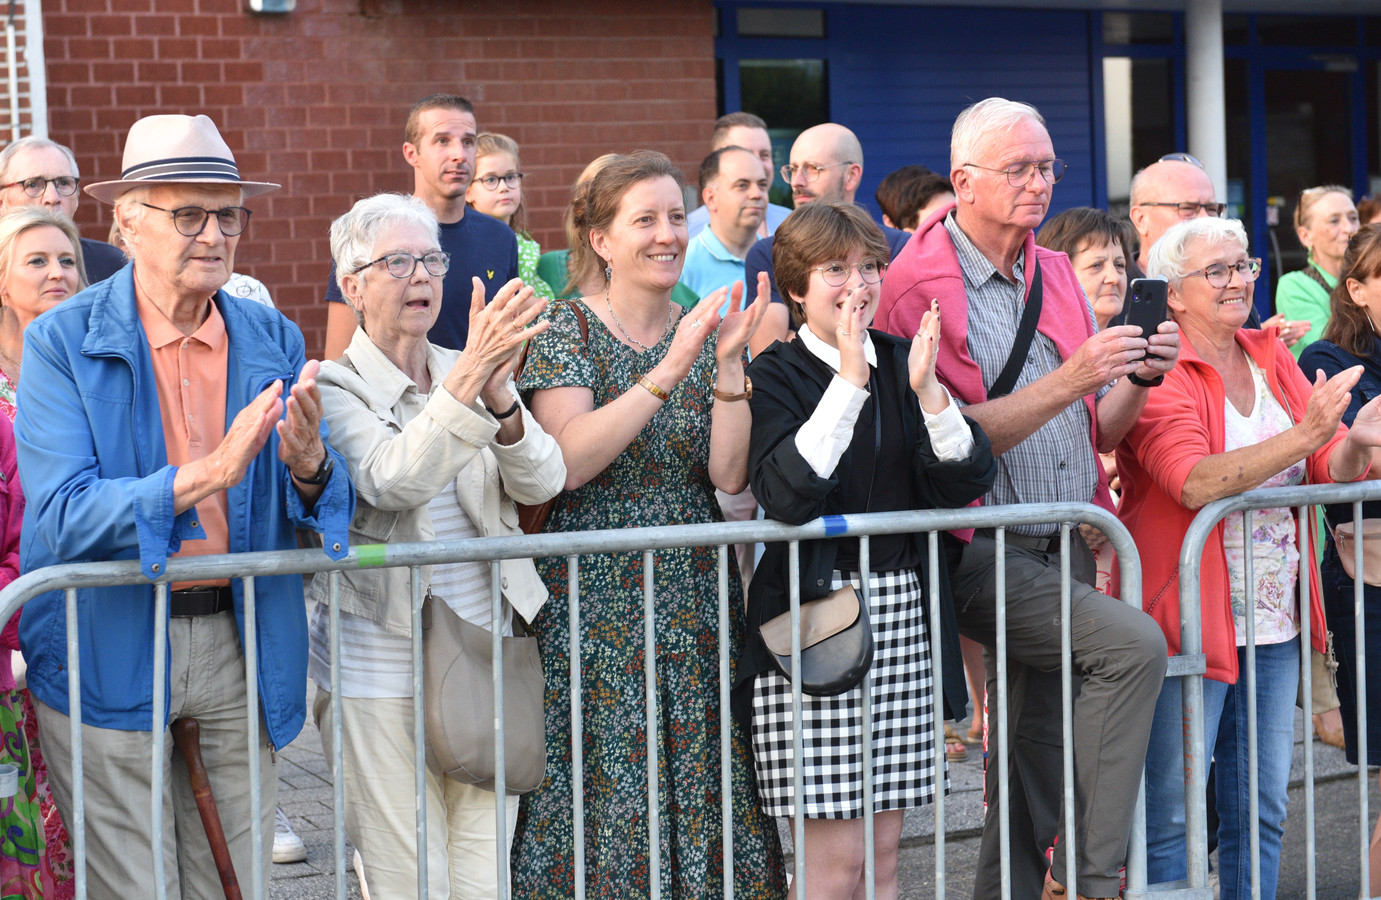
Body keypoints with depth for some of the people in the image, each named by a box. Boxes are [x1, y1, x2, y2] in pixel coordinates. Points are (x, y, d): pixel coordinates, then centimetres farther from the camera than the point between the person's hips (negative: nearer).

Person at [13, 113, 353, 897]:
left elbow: (332, 512, 3)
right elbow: (61, 518, -19)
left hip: (241, 651, 4)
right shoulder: (63, 341, -9)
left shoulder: (273, 341, 4)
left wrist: (309, 466, -21)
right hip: (110, 662, -3)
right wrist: (205, 476, -32)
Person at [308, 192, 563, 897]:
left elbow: (541, 483, -3)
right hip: (383, 671, -4)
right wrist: (469, 377, -34)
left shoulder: (469, 374, 10)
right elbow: (392, 481, -24)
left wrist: (499, 399, -22)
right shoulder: (334, 388, -5)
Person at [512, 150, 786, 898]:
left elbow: (729, 474, -3)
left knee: (703, 793, 3)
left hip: (697, 601, 4)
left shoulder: (707, 331, 8)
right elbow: (571, 460, -18)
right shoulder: (569, 332, -2)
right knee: (607, 788, -3)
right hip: (598, 603, -3)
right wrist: (668, 370, -22)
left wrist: (729, 365, -15)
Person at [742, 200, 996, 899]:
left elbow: (967, 483, 2)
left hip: (903, 612, 5)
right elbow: (788, 494, -21)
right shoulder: (774, 375, -4)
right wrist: (849, 382, -22)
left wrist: (927, 391, -13)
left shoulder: (901, 363, 11)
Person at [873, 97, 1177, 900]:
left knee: (1041, 743, 6)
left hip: (1064, 547, 7)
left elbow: (1100, 433, 16)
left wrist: (1138, 380, -4)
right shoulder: (919, 285, -8)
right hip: (979, 553, -7)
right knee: (1134, 644, -23)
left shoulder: (1057, 276, 14)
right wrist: (1068, 381, -22)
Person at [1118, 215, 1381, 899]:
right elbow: (1196, 483, -24)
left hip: (1274, 618, 7)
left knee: (1261, 810, 11)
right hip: (1189, 616, -7)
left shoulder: (1272, 360, 12)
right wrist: (1305, 435, -31)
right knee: (1170, 813, -3)